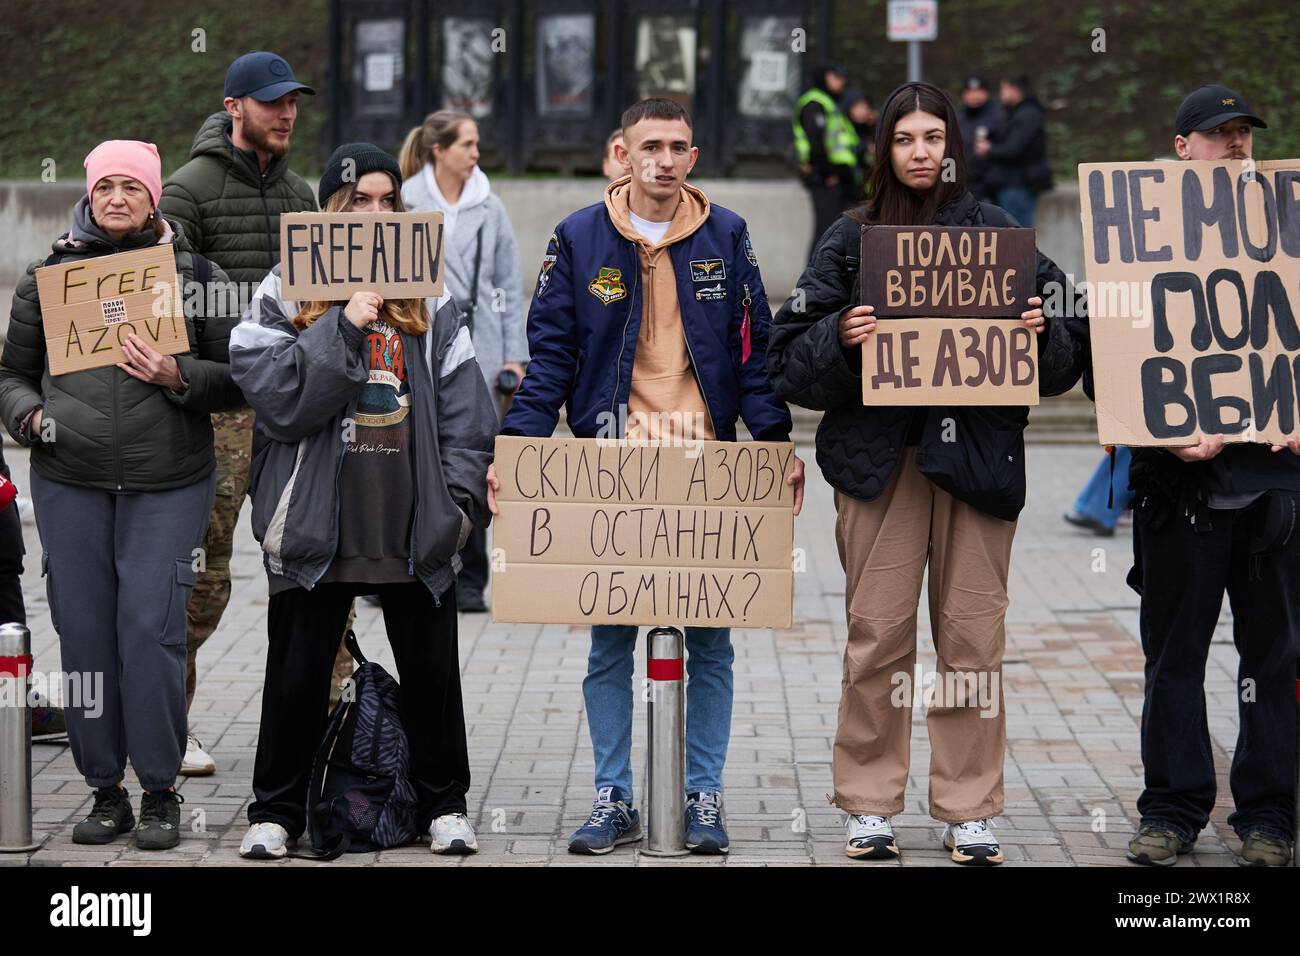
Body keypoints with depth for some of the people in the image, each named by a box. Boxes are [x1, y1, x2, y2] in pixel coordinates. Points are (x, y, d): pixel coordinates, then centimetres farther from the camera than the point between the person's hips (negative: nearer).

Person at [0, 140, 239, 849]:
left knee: (151, 630, -8)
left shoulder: (197, 274, 6)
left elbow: (237, 378, 5)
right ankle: (105, 791, 15)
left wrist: (177, 377, -12)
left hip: (168, 484, -2)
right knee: (84, 632, 3)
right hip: (69, 482, 2)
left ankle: (161, 792, 6)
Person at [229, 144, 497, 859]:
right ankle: (275, 811, 19)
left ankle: (444, 804, 25)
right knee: (297, 676, 6)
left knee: (431, 672, 10)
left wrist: (461, 499, -2)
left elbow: (464, 411, 7)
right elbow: (277, 398, -13)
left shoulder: (427, 297, 9)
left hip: (415, 525, 2)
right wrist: (344, 327, -18)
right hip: (318, 524, -2)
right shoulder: (284, 294, 1)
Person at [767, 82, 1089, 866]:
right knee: (878, 636, -1)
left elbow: (1068, 359, 11)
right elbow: (791, 363, 4)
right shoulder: (852, 239, 8)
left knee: (974, 638, 1)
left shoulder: (1000, 234, 9)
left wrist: (1042, 331, -10)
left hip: (978, 455, 0)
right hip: (879, 455, 0)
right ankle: (870, 807, 9)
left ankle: (970, 812, 9)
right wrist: (840, 337, -15)